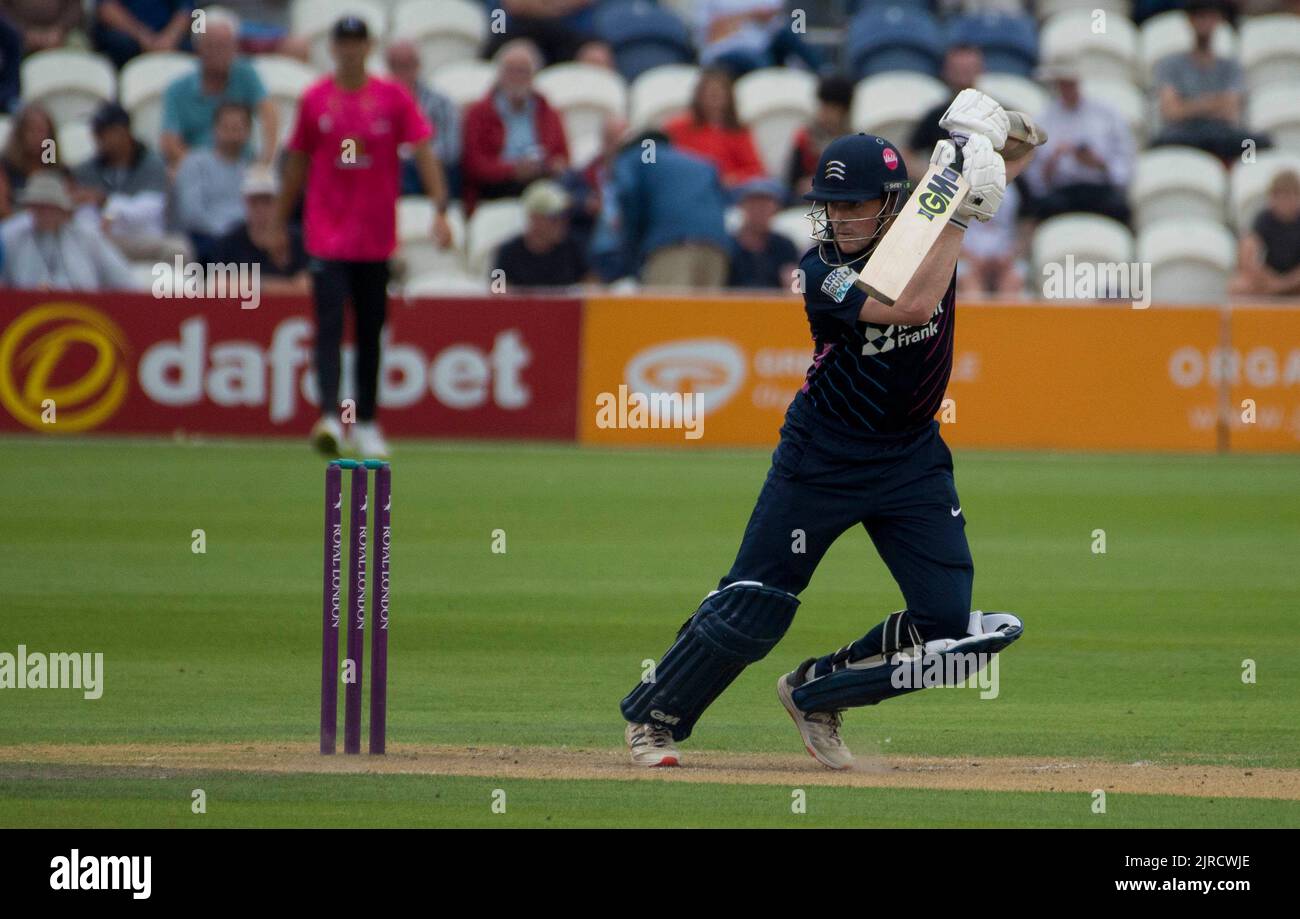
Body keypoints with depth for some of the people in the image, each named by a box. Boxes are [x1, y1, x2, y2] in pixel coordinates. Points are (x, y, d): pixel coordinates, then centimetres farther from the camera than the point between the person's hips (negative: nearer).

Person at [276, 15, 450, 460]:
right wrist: (279, 222, 14)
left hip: (377, 235, 1)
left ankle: (366, 423, 19)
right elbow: (298, 161, 12)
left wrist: (440, 209, -13)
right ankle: (330, 418, -23)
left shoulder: (394, 97, 2)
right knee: (330, 326, -13)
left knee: (370, 332, 8)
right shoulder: (315, 99, 4)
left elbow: (423, 152, -2)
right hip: (327, 235, -1)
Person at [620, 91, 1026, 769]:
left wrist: (974, 137, -21)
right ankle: (652, 717, 17)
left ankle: (814, 694, 15)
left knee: (947, 624, -5)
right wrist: (955, 214, -32)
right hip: (821, 459, -4)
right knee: (750, 611, -1)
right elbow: (912, 306, -34)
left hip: (913, 460, 4)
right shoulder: (822, 270, -20)